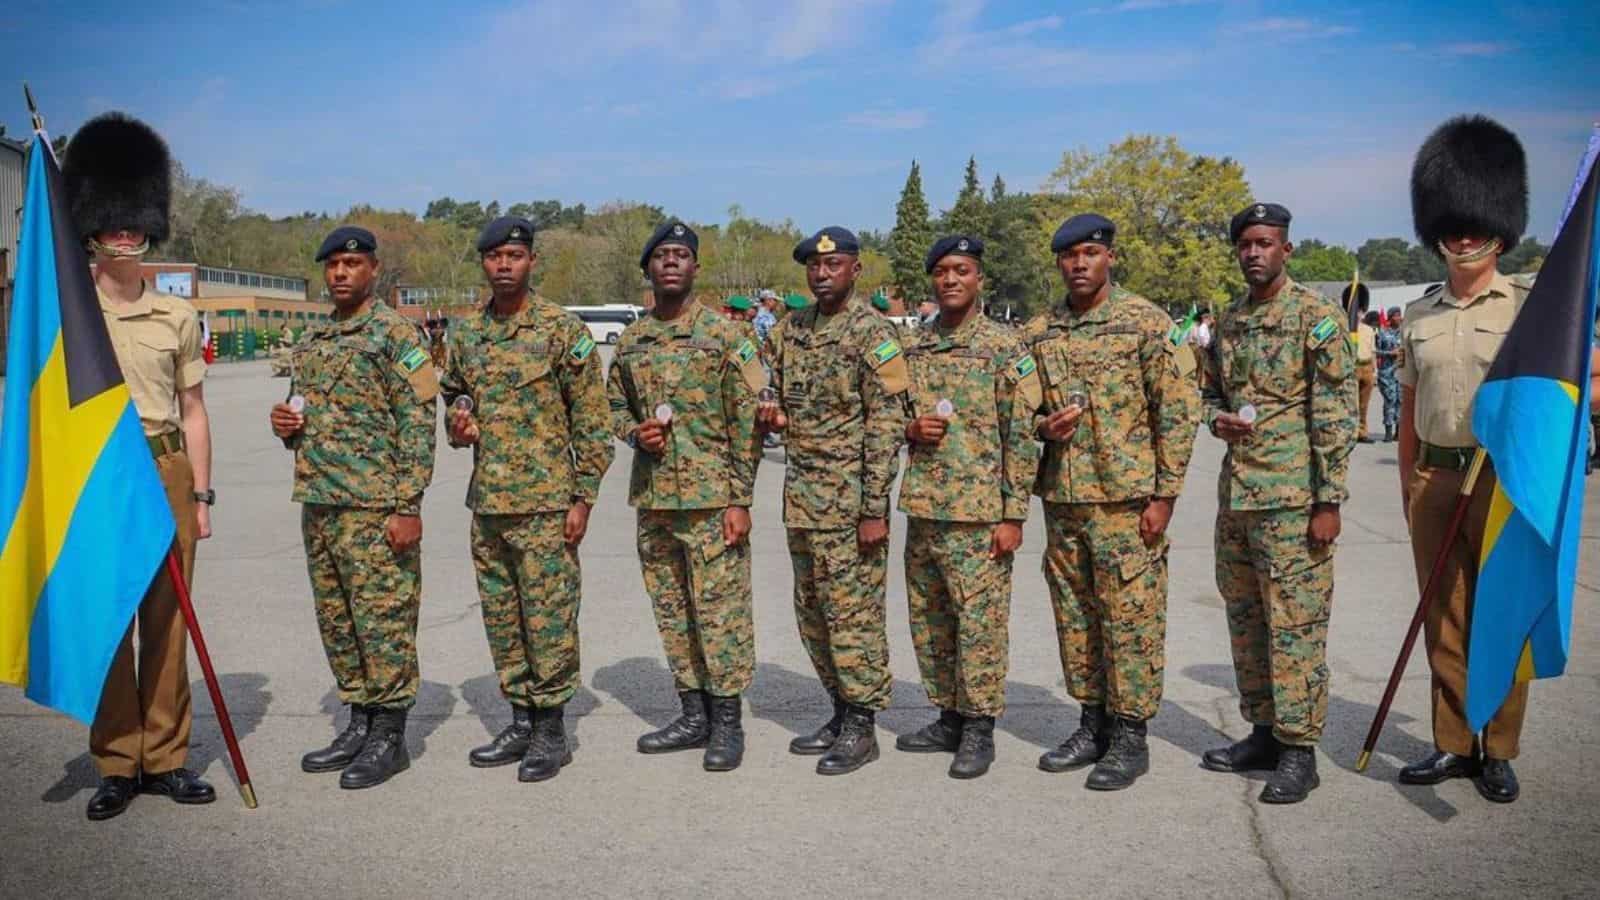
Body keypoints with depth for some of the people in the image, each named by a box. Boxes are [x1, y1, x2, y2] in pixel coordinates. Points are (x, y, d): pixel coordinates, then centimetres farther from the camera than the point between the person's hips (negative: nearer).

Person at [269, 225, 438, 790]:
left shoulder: (394, 334, -6)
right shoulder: (310, 342, 17)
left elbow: (418, 424, -12)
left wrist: (407, 505, -18)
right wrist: (285, 425, 4)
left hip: (374, 507, -8)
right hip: (318, 505, 8)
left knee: (383, 621, -2)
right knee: (337, 623, 13)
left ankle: (389, 734, 8)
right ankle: (360, 723, 25)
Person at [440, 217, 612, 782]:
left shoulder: (562, 329, -6)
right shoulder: (465, 333, 11)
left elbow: (592, 420, -6)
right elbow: (452, 396, 26)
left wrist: (584, 497, -10)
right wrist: (458, 425, 2)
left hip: (545, 502, -6)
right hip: (487, 501, 6)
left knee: (548, 616, -1)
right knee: (501, 617, 12)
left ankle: (551, 729, 11)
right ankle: (520, 720, 25)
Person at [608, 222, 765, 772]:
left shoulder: (726, 336, -5)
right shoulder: (630, 342, 10)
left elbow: (747, 421, -7)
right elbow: (614, 405, 21)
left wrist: (740, 499, -11)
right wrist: (636, 432, -3)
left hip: (711, 497, -5)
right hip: (653, 498, 6)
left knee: (721, 609, -2)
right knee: (671, 610, 12)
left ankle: (728, 722, 10)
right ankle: (694, 715, 24)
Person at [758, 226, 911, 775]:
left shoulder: (872, 332, -9)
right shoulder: (789, 330, 12)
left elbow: (887, 425, -13)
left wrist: (874, 509, -17)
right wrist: (773, 416, -2)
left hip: (850, 499, -7)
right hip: (801, 496, 8)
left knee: (853, 612, -2)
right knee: (812, 613, 13)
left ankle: (862, 726, 9)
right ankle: (841, 712, 26)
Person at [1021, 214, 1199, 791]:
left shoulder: (1146, 322, -4)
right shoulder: (1038, 332, 10)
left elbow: (1178, 411, -6)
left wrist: (1164, 494, -11)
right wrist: (1042, 426, -5)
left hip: (1126, 499, -5)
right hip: (1062, 499, 5)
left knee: (1131, 616, -1)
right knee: (1074, 615, 12)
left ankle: (1131, 736, 11)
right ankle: (1092, 723, 26)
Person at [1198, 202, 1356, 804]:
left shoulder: (1318, 316, -7)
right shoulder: (1227, 324, 13)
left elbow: (1336, 415, -10)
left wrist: (1329, 501, -14)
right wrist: (1217, 420, 0)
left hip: (1292, 499, -7)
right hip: (1234, 498, 7)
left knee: (1296, 625, -3)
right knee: (1245, 619, 13)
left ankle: (1299, 750, 6)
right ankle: (1263, 732, 26)